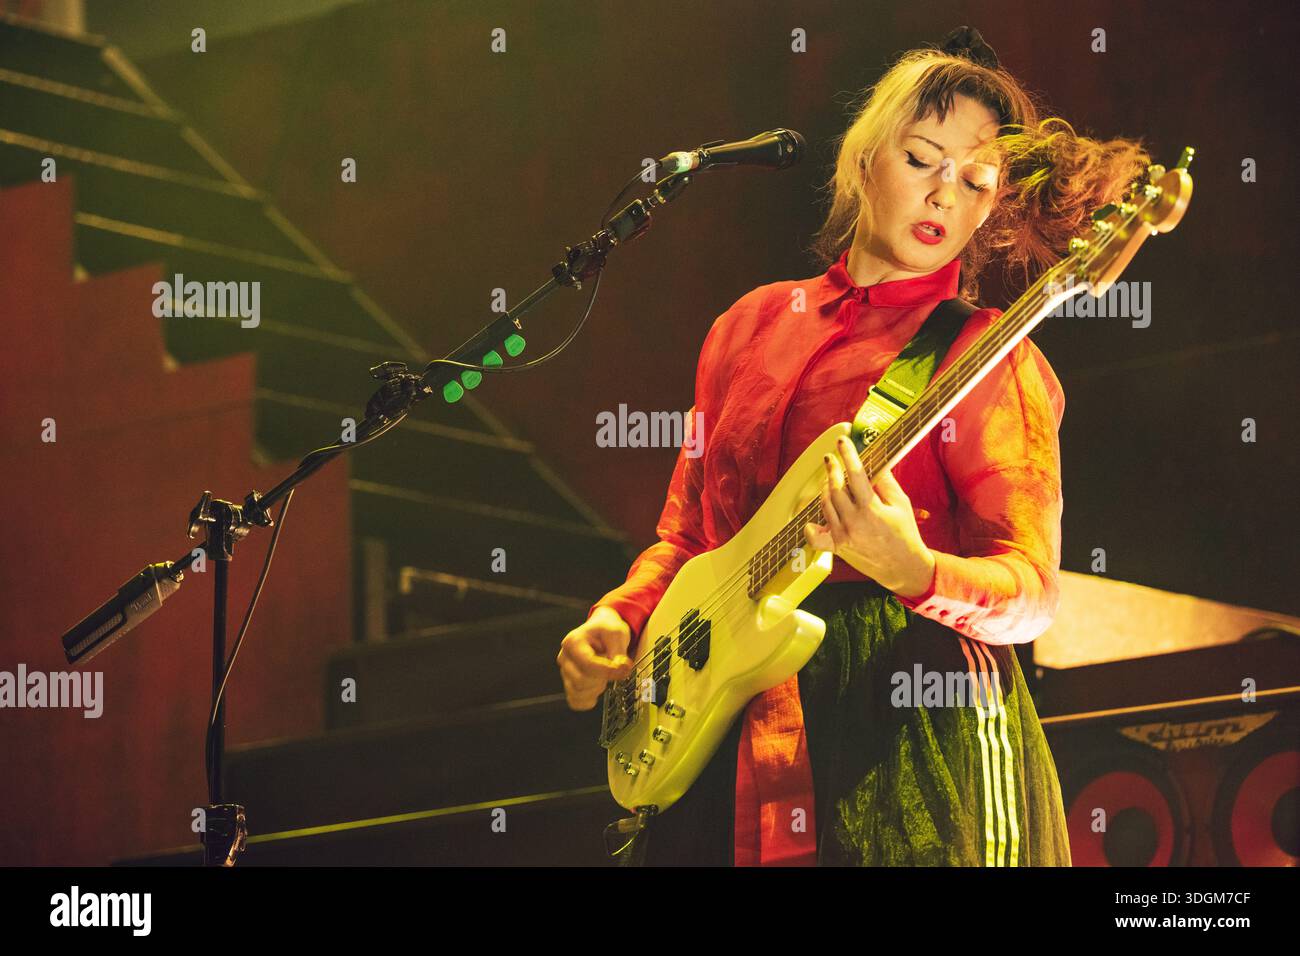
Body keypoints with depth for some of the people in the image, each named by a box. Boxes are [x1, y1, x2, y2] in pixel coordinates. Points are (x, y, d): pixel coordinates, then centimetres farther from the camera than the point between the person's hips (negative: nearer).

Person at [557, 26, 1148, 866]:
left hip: (909, 741, -4)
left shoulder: (988, 361, -1)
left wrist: (914, 570, -29)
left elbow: (1034, 591, -10)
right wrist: (618, 619, 2)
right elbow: (686, 534, 21)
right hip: (731, 726, 5)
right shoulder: (753, 326, 15)